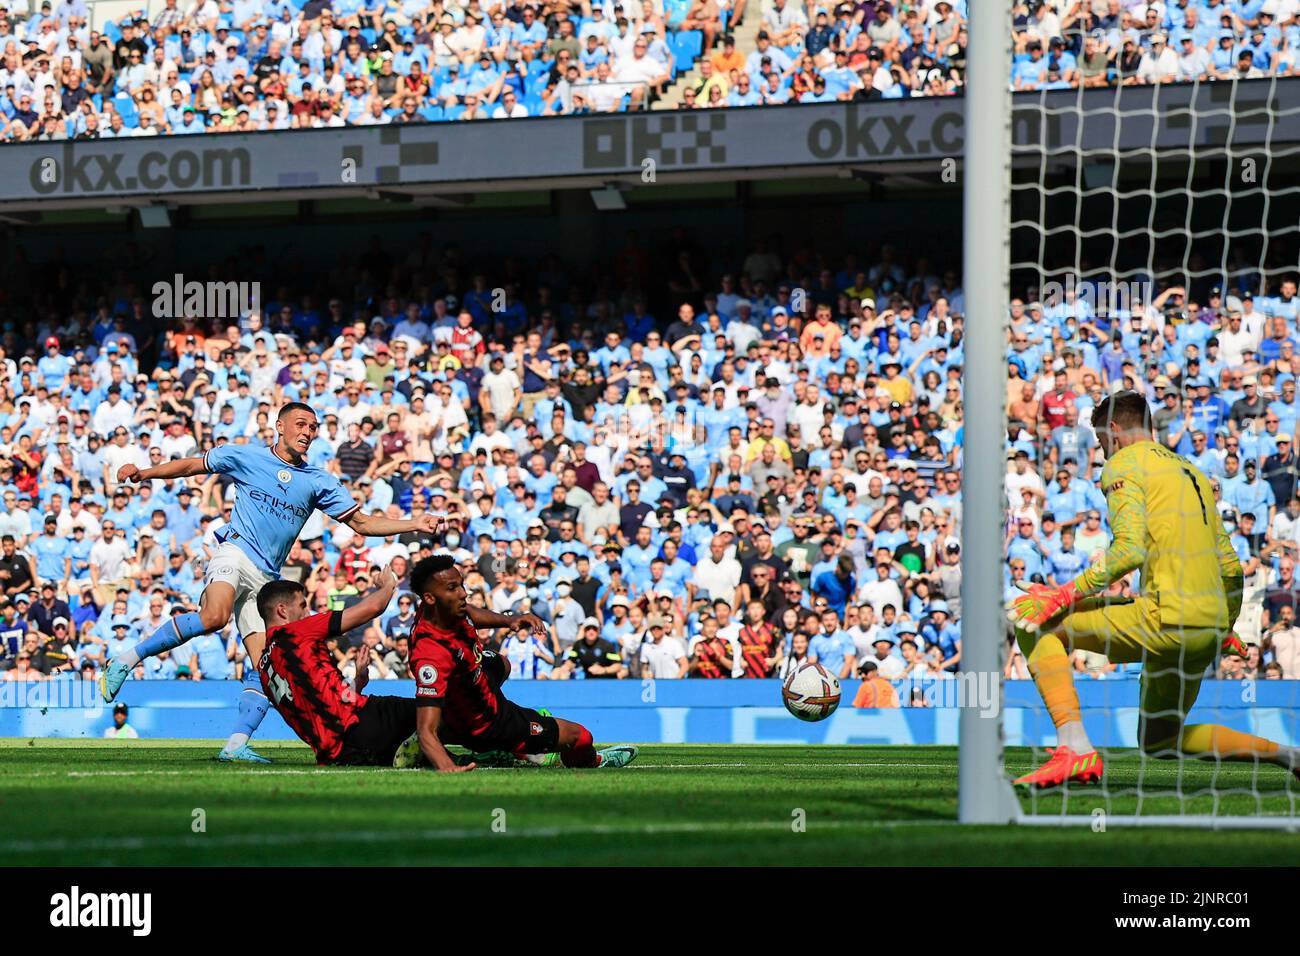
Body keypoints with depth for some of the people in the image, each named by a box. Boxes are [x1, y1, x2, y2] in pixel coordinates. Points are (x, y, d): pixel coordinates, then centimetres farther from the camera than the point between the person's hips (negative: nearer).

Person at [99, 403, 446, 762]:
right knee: (215, 616, -35)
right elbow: (191, 466, 14)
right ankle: (126, 661, -25)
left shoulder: (319, 482, 13)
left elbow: (362, 523, 13)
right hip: (234, 553, -5)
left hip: (267, 579, 5)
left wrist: (415, 524, 2)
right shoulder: (246, 457, 6)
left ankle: (236, 745, -5)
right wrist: (144, 473, 0)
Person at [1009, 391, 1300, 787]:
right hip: (1209, 629, 8)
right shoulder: (1192, 471, 24)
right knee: (1159, 740, 24)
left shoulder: (1124, 464, -1)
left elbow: (1131, 550, -17)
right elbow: (1231, 569, 24)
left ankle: (1076, 750, -18)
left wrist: (1068, 594, -13)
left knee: (1036, 623, -2)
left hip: (1166, 622, -8)